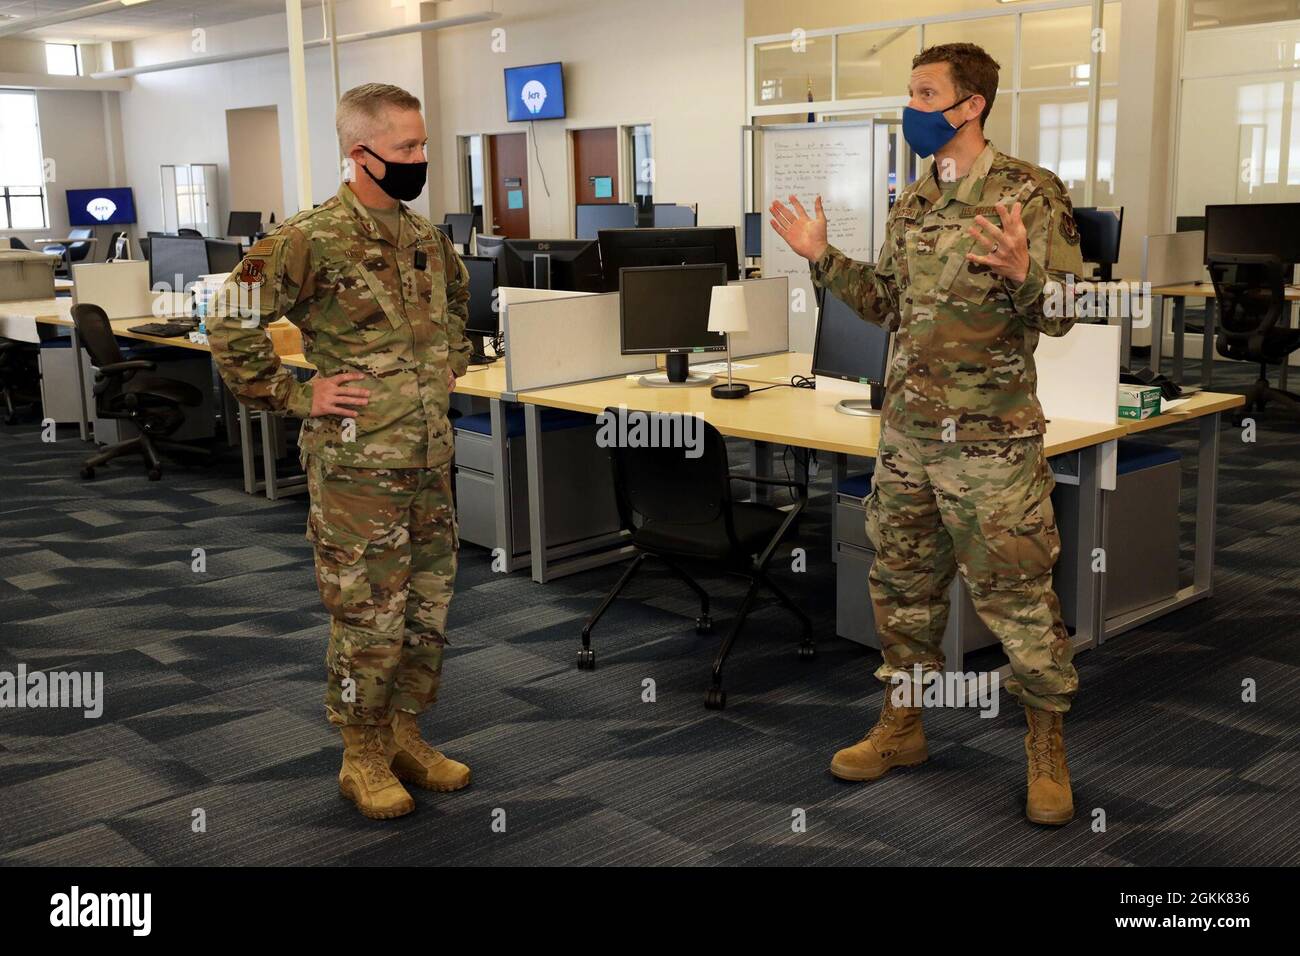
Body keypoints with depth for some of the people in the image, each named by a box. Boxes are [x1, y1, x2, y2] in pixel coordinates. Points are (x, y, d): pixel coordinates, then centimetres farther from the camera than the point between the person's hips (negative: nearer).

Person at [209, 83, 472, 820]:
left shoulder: (427, 236, 10)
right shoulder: (311, 240, -14)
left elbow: (458, 302, 30)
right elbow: (231, 326, -15)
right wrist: (297, 396, -14)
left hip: (432, 458, 7)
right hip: (358, 464, -7)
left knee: (430, 607, 14)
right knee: (369, 619, 2)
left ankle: (404, 735, 30)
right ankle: (363, 758, 19)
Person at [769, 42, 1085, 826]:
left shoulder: (1031, 192, -10)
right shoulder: (913, 202, 11)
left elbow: (1061, 315, -14)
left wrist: (1021, 273, -33)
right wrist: (823, 258, 9)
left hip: (991, 440, -7)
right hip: (907, 433, 7)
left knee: (1018, 595, 2)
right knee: (902, 584, 15)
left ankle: (1048, 747, 19)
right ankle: (901, 726, 31)